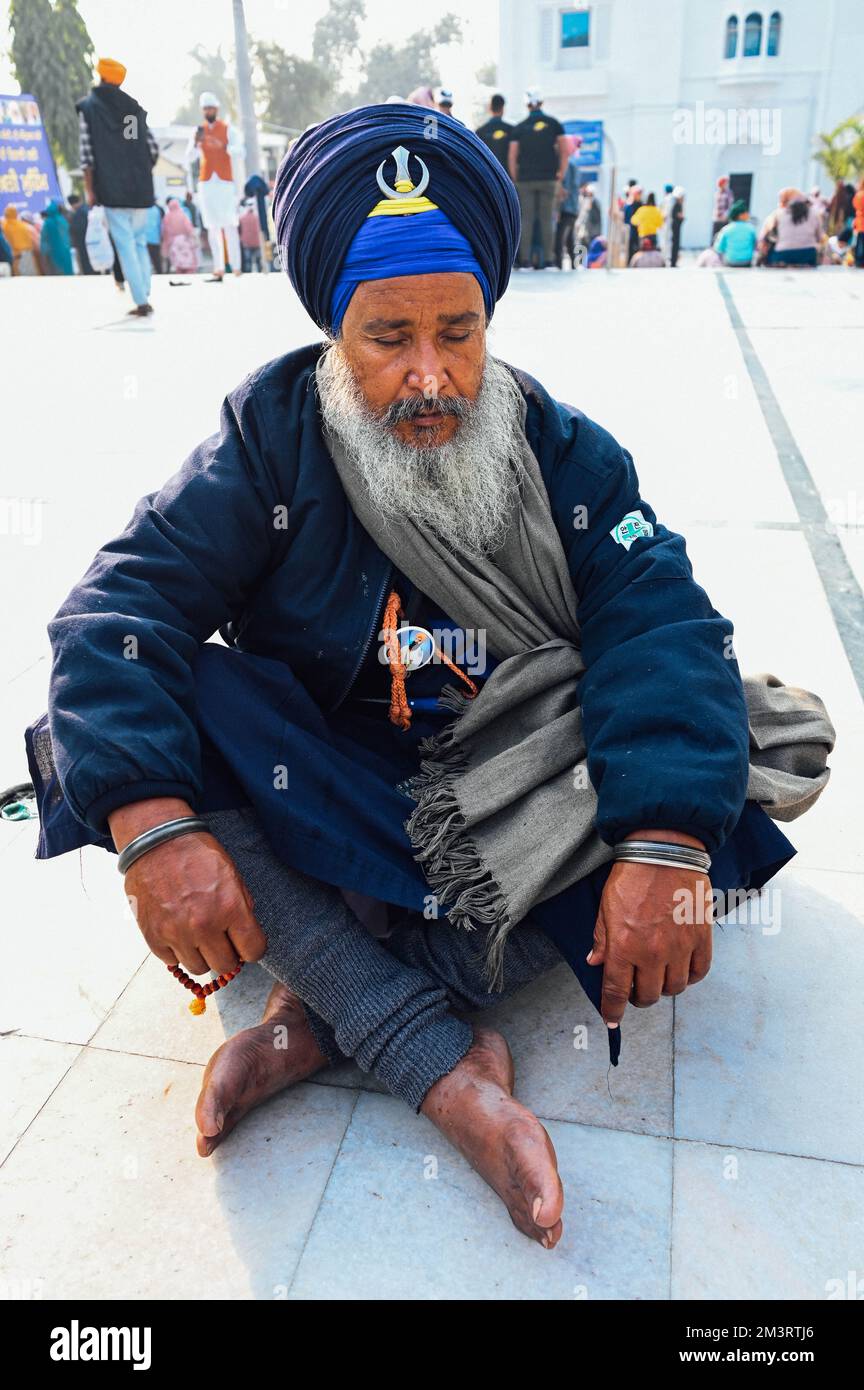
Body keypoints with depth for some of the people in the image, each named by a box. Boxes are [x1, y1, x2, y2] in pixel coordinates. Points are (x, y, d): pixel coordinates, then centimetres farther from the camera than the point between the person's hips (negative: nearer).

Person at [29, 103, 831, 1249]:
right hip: (317, 796, 0)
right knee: (116, 719, -25)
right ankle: (445, 1065, -31)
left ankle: (329, 1004, -26)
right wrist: (153, 824, -35)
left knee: (725, 756, -22)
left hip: (511, 798, 2)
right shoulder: (272, 433, -7)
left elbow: (660, 618, -17)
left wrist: (663, 843, -33)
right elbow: (126, 598, -18)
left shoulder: (562, 449, -5)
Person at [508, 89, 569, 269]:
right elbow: (565, 150, 1)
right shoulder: (553, 124, 6)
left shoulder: (519, 127, 5)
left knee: (526, 220, 1)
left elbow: (511, 156, 0)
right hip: (548, 179, 0)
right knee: (546, 220, 1)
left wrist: (515, 179, 6)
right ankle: (548, 260, -4)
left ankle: (525, 261, -4)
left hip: (525, 180, 0)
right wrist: (561, 173, 7)